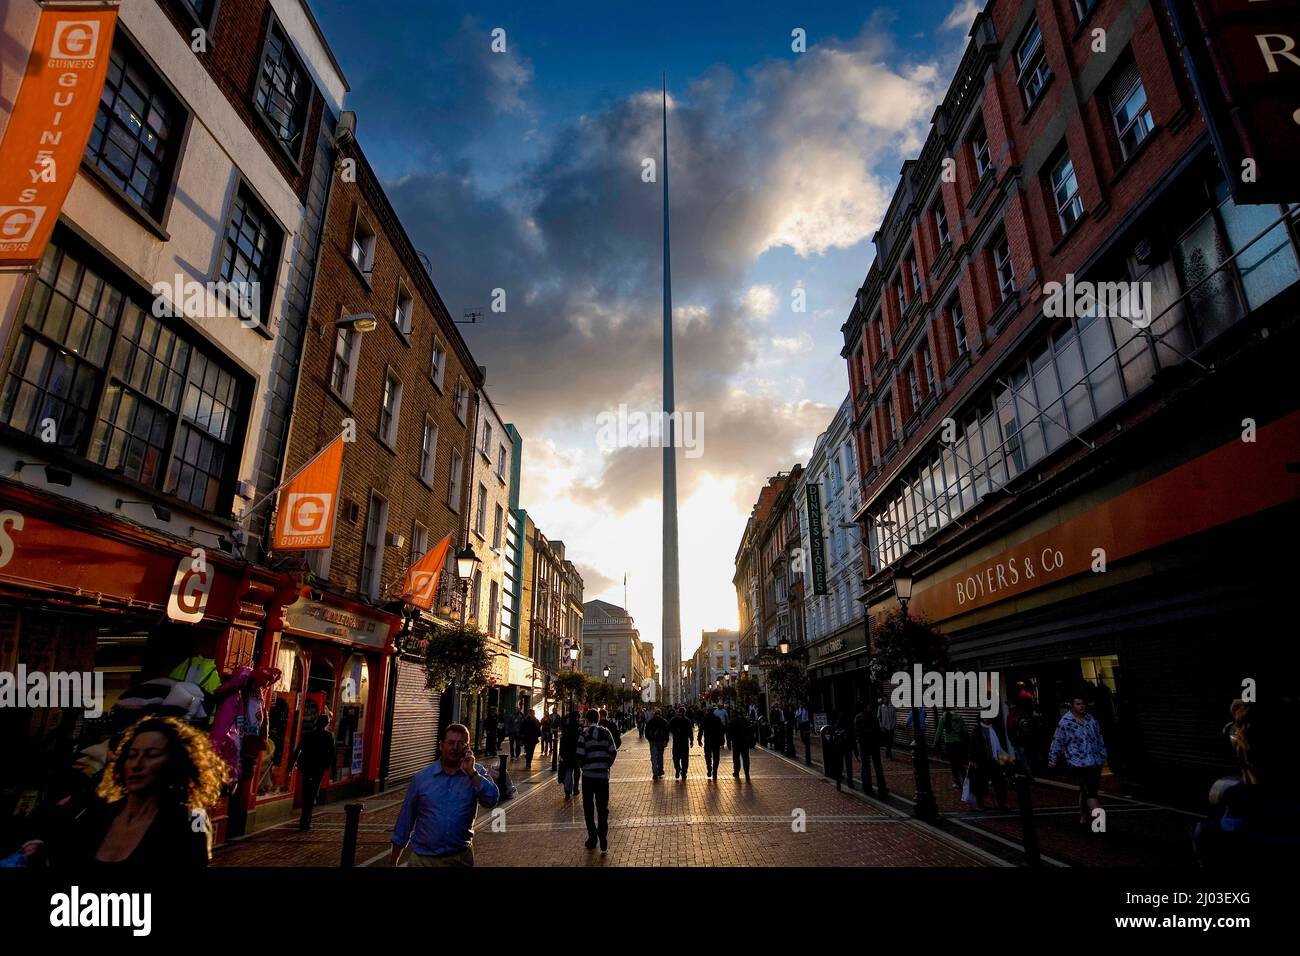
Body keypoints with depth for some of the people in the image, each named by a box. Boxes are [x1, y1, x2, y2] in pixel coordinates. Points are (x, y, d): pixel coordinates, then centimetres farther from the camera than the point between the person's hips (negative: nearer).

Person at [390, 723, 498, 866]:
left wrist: (471, 772, -24)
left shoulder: (477, 773, -4)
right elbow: (406, 817, 4)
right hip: (423, 858, 0)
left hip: (460, 857, 0)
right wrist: (394, 859, 8)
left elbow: (491, 800, -18)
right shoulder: (421, 778, -3)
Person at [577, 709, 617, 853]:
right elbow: (613, 752, -2)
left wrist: (584, 766, 7)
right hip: (603, 774, 2)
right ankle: (603, 836, -2)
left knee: (588, 807, 12)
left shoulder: (584, 734, -6)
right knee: (603, 807, 9)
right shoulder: (606, 732, 2)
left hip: (588, 775, -2)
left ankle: (592, 838, 14)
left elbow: (580, 755, -11)